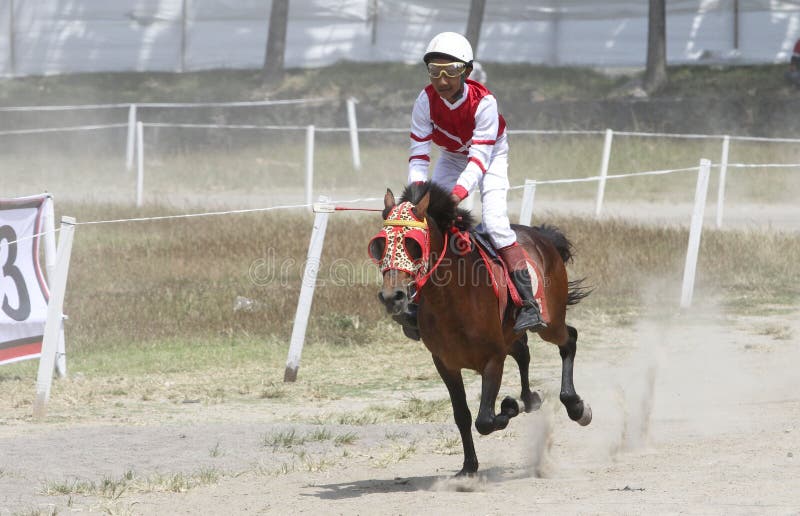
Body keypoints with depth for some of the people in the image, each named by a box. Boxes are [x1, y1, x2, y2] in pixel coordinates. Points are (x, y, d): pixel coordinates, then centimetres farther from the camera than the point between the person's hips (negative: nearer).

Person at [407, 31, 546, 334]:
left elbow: (480, 156, -35)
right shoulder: (426, 102, -23)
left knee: (494, 219, -22)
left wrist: (459, 192, -49)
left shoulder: (484, 102, -33)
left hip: (491, 154, -4)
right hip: (452, 157, 4)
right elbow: (419, 152, -20)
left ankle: (528, 303, -24)